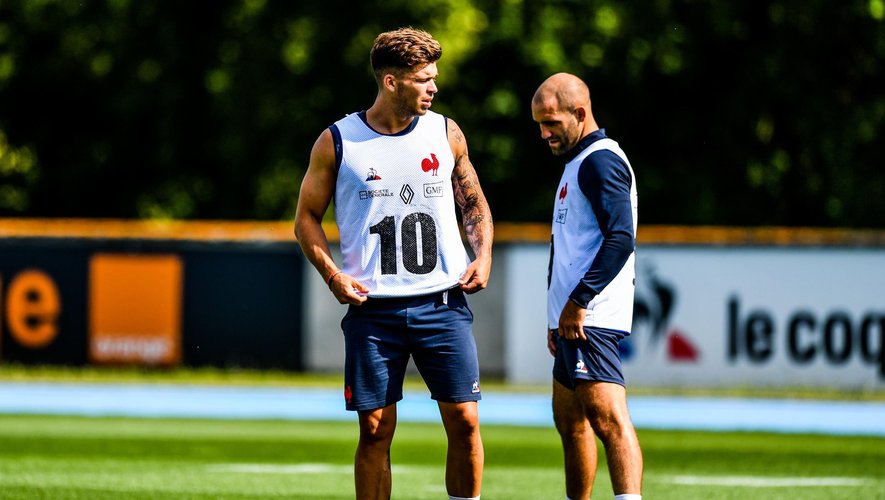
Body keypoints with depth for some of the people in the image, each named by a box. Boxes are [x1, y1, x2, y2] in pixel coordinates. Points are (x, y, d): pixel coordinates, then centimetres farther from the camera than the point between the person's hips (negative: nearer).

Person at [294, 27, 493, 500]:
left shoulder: (445, 133, 7)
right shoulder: (337, 142, 0)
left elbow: (474, 202, 19)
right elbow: (307, 217, 7)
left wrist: (483, 255, 2)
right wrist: (333, 275, -7)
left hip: (442, 302, 2)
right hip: (373, 309, -2)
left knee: (463, 420, -6)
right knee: (375, 430, 0)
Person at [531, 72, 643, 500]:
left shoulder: (600, 161, -11)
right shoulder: (578, 163, 22)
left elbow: (621, 239, -22)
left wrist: (578, 302, -23)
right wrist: (558, 314, 23)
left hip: (590, 318, -11)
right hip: (572, 318, 11)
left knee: (607, 416, -21)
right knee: (569, 419, 17)